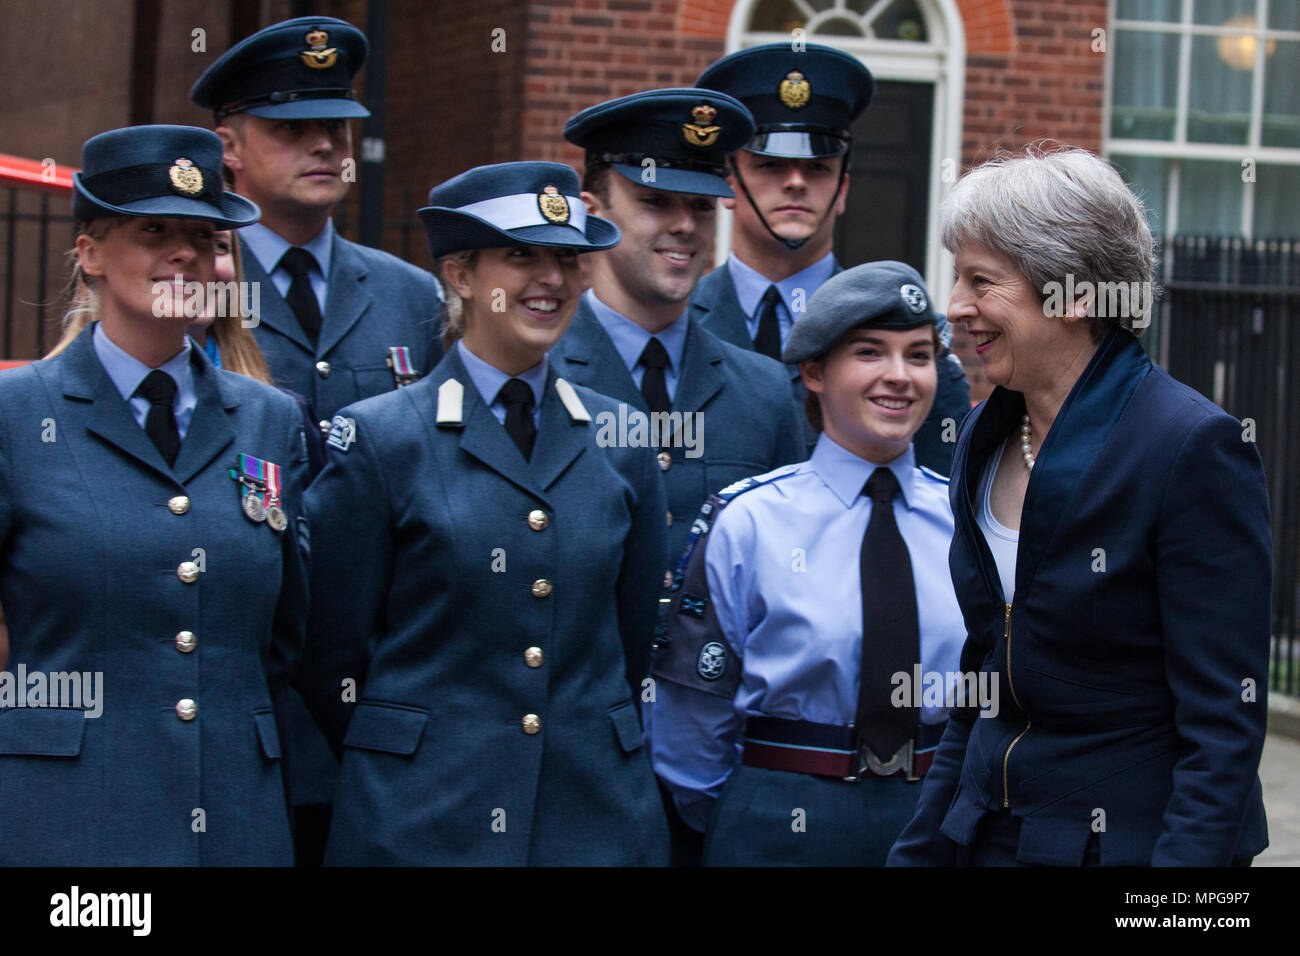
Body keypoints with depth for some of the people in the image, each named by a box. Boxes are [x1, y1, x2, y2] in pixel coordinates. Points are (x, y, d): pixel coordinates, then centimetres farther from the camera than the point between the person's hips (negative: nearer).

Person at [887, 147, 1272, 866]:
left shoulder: (1195, 448, -17)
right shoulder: (985, 437, 6)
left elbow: (1224, 726, -19)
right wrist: (920, 853, 9)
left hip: (1130, 842, -7)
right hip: (989, 834, 7)